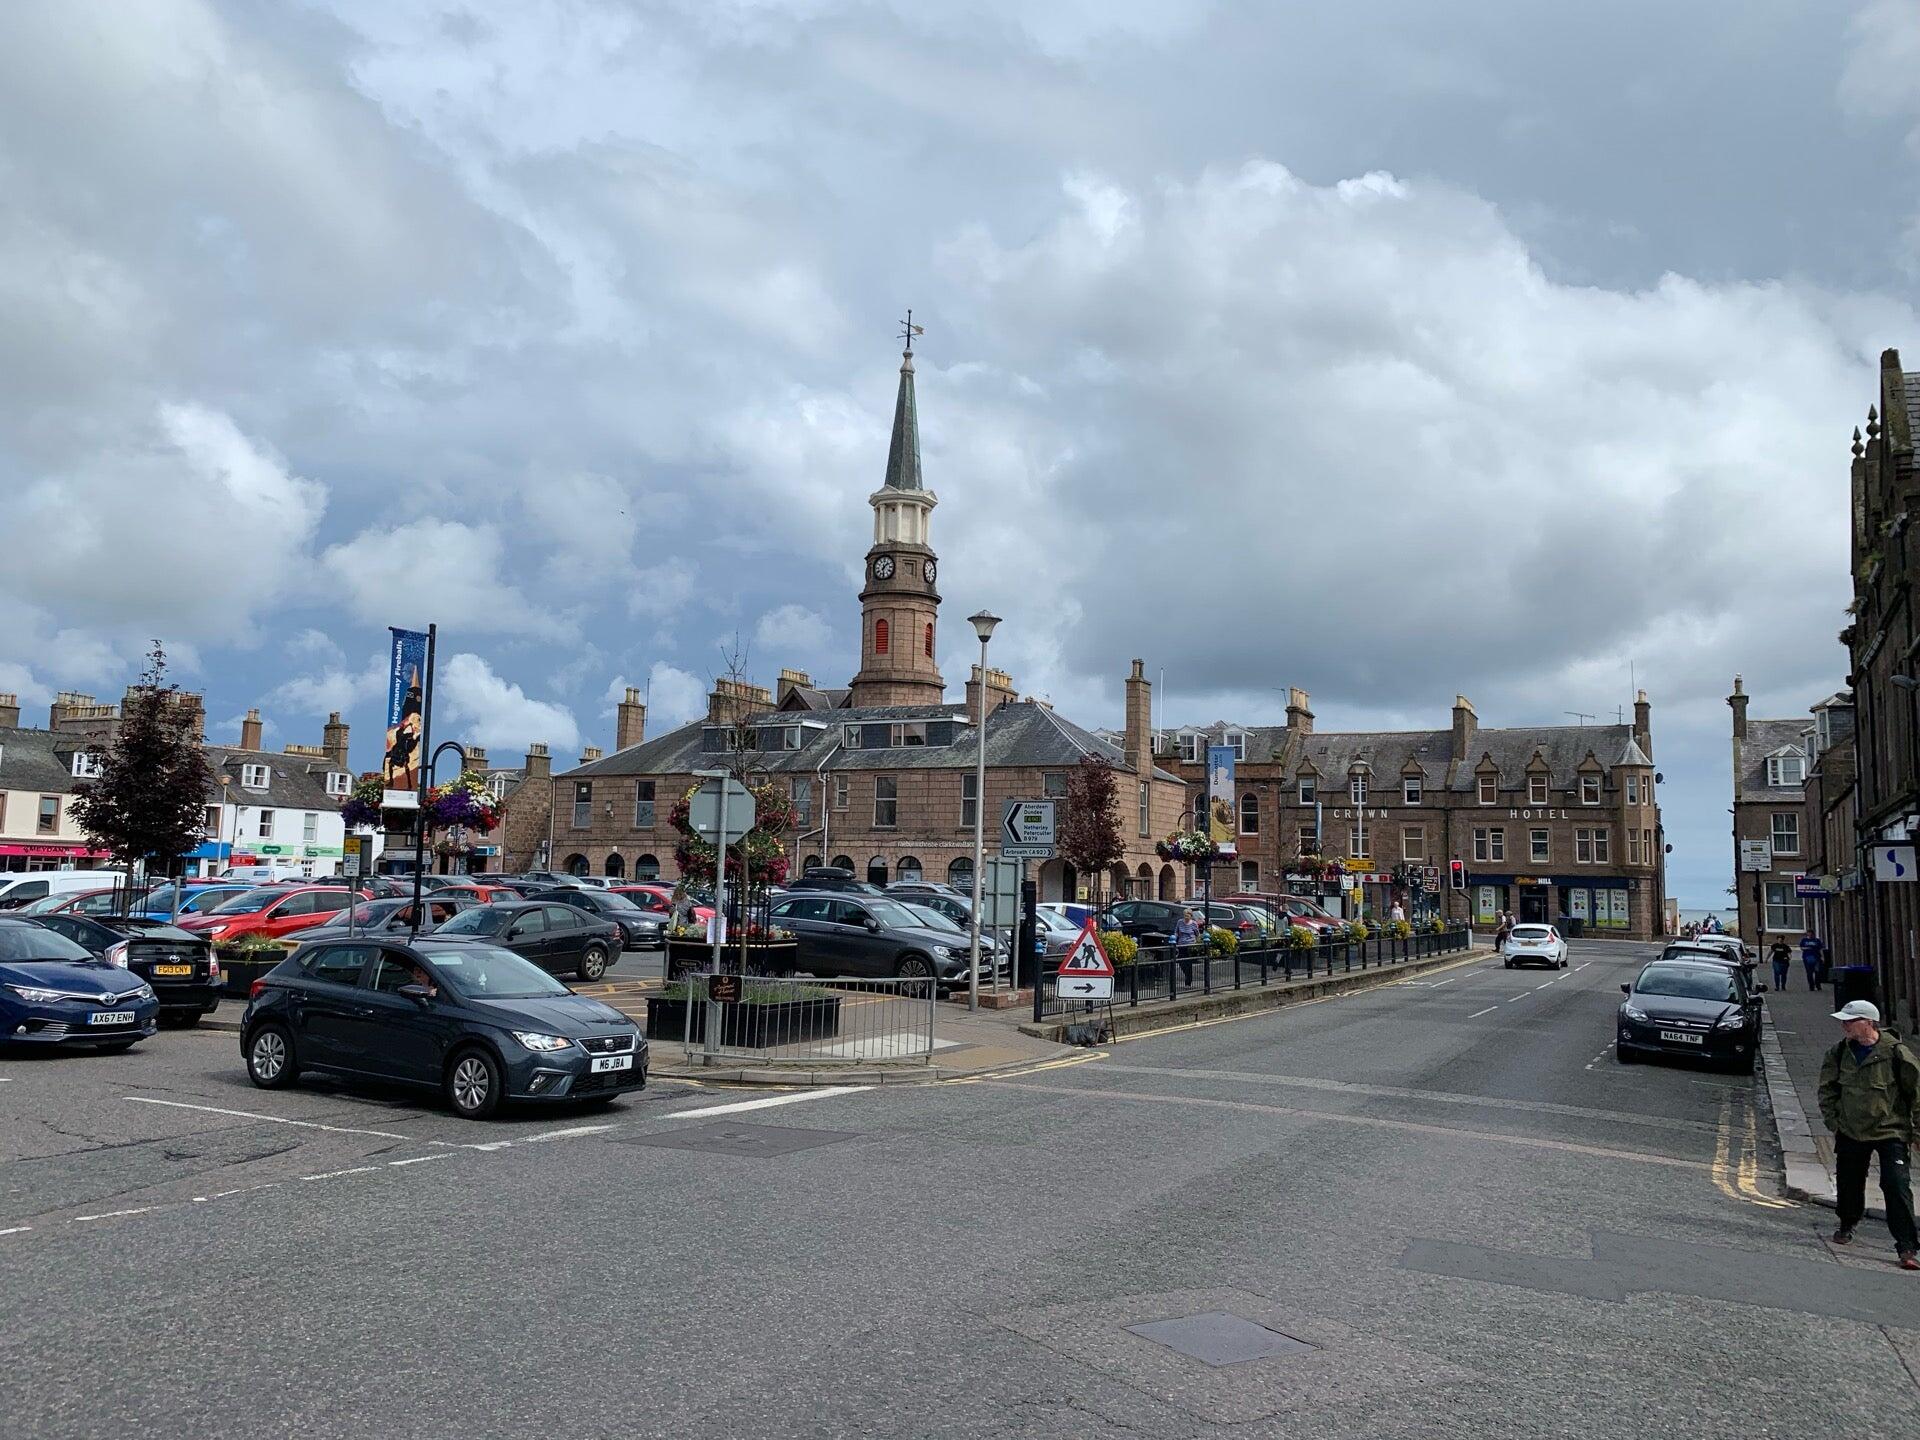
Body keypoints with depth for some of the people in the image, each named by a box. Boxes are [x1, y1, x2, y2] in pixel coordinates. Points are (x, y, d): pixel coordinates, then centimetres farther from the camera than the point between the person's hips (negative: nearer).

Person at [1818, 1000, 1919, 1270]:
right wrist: (1832, 1120, 5)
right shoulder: (1839, 1053, -1)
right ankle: (1847, 1226, 39)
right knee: (1848, 1183, 14)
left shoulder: (1896, 1054, -15)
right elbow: (1827, 1088, 12)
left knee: (1897, 1187, -13)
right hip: (1850, 1133, 4)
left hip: (1891, 1132, -4)